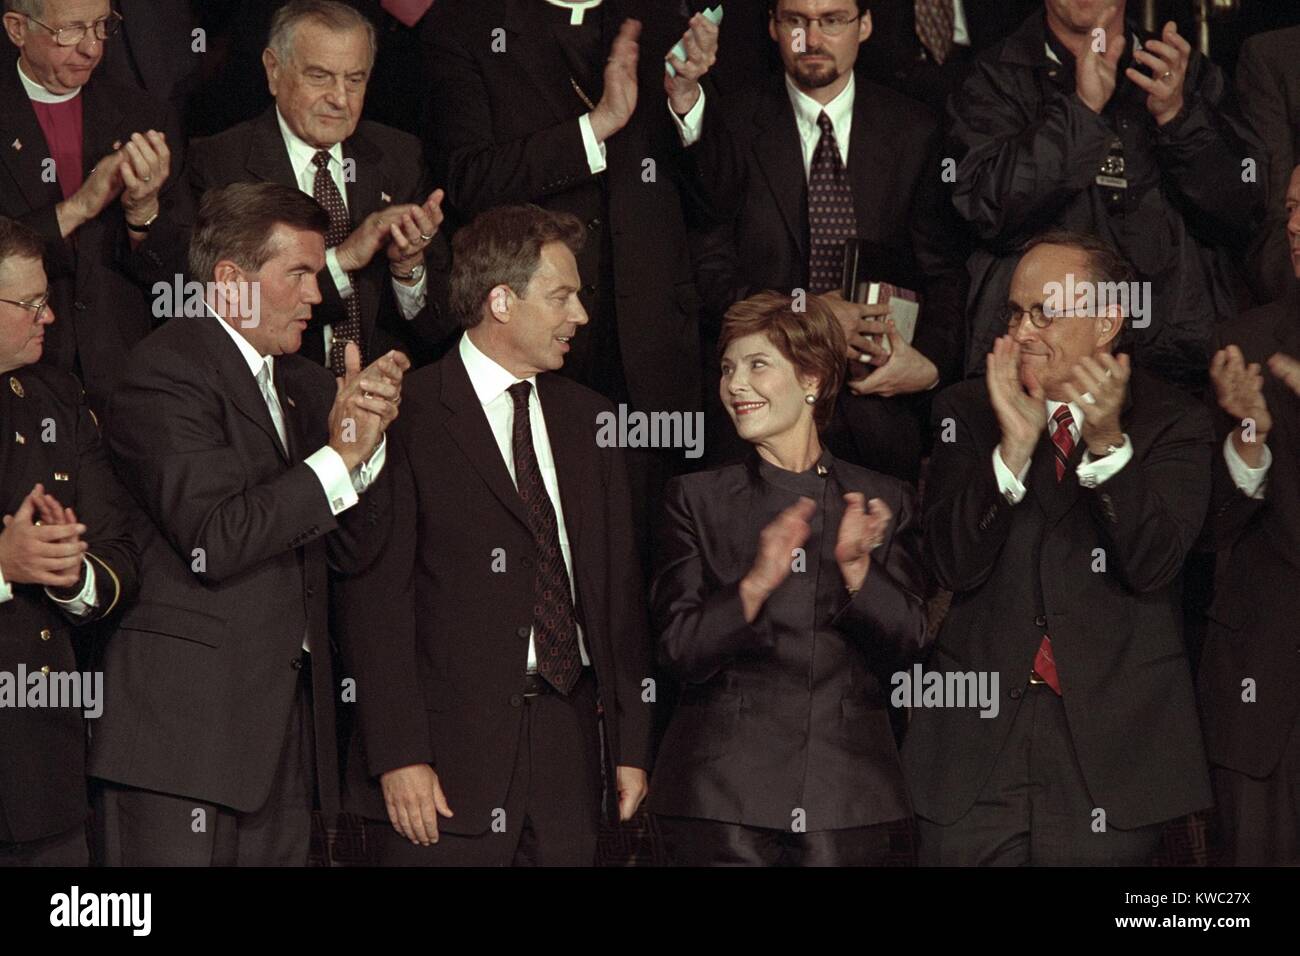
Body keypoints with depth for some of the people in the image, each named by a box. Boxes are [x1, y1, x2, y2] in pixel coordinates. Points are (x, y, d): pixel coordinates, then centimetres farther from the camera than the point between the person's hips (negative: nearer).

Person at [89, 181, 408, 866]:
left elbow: (355, 550, 14)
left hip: (287, 727, 8)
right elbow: (213, 540, -19)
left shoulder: (303, 384, 19)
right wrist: (340, 457, -13)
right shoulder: (168, 368, -7)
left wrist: (366, 440, -3)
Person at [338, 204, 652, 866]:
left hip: (568, 742, 5)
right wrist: (399, 756, -15)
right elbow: (375, 599, -9)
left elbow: (619, 583, 16)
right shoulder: (405, 418, -4)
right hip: (449, 757, -5)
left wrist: (630, 743, 11)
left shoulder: (586, 418, 16)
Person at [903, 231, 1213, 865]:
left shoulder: (1172, 422, 3)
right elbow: (953, 566, -5)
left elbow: (1151, 564, -11)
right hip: (976, 735, 1)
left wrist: (1107, 441, -23)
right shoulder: (966, 412, 6)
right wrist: (1014, 446, -17)